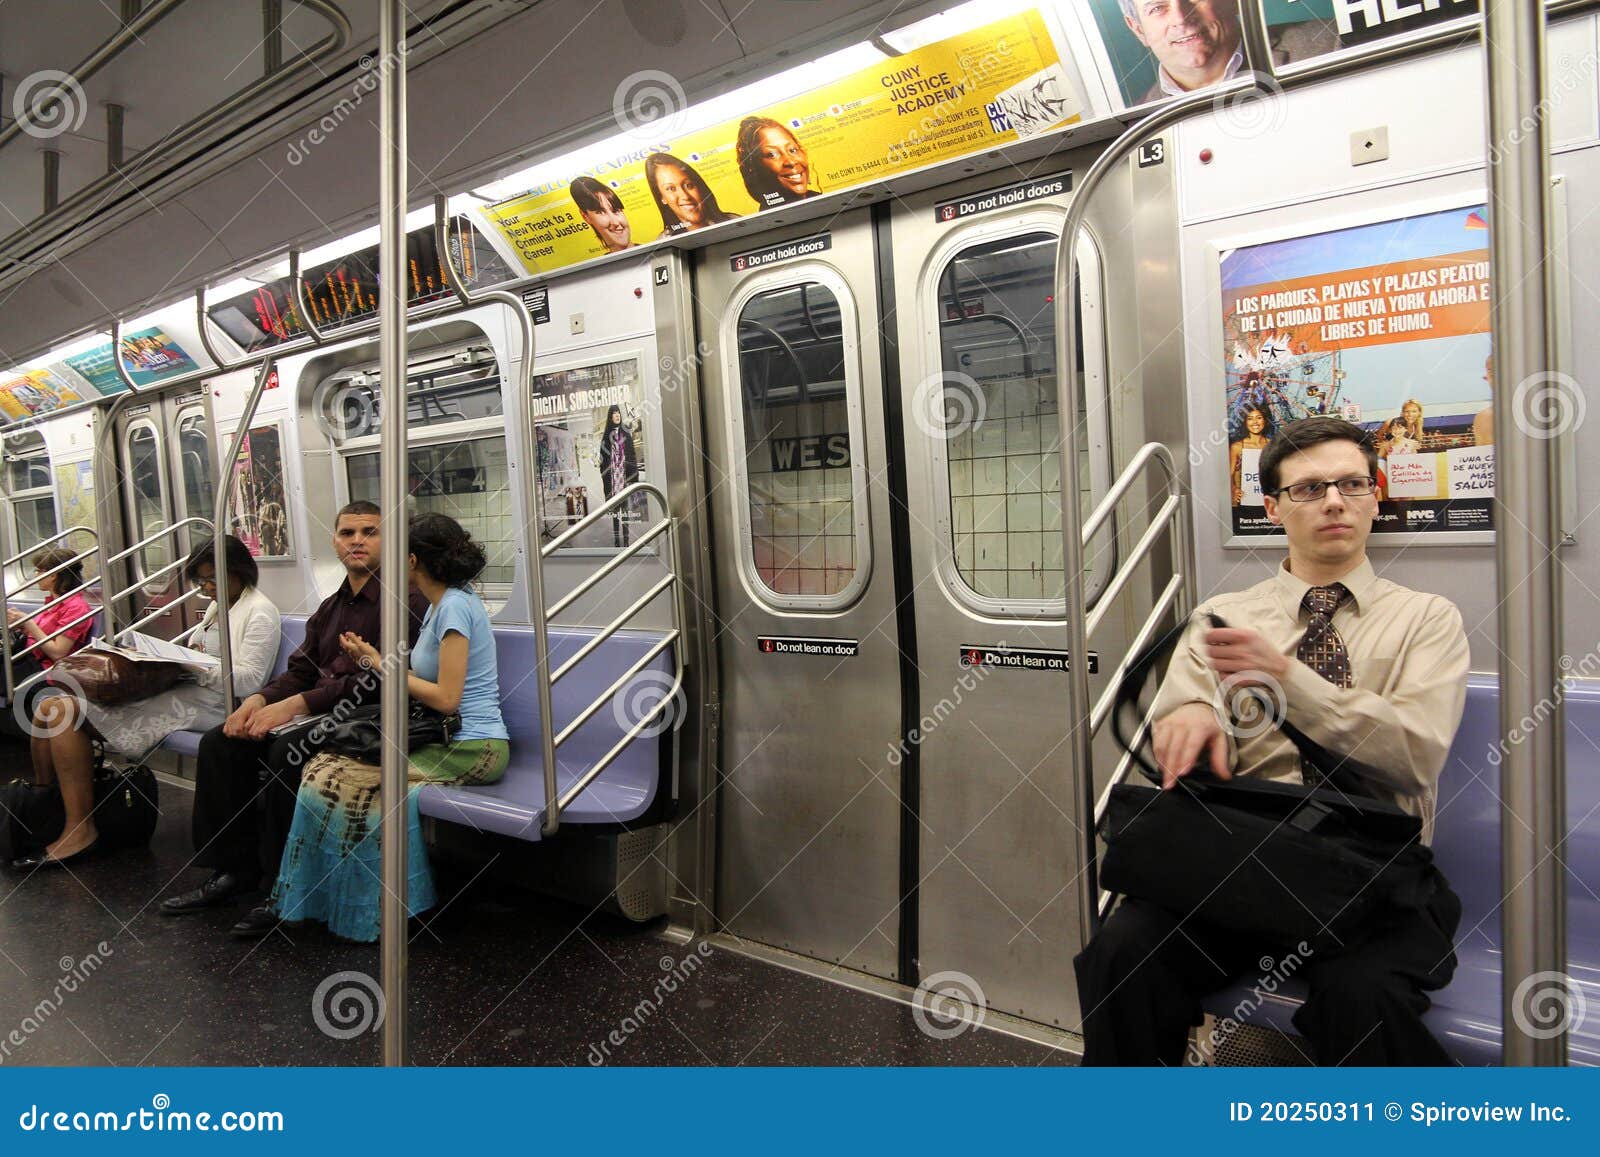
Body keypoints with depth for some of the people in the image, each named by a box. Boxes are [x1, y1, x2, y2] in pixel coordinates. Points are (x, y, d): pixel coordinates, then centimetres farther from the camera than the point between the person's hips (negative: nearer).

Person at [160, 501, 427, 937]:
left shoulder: (404, 601, -10)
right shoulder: (330, 607, 21)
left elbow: (379, 680, -19)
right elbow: (299, 670, 16)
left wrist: (298, 703, -21)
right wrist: (259, 699, -5)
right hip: (318, 711, 9)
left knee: (286, 749, -30)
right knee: (219, 743, -3)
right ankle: (234, 869, 5)